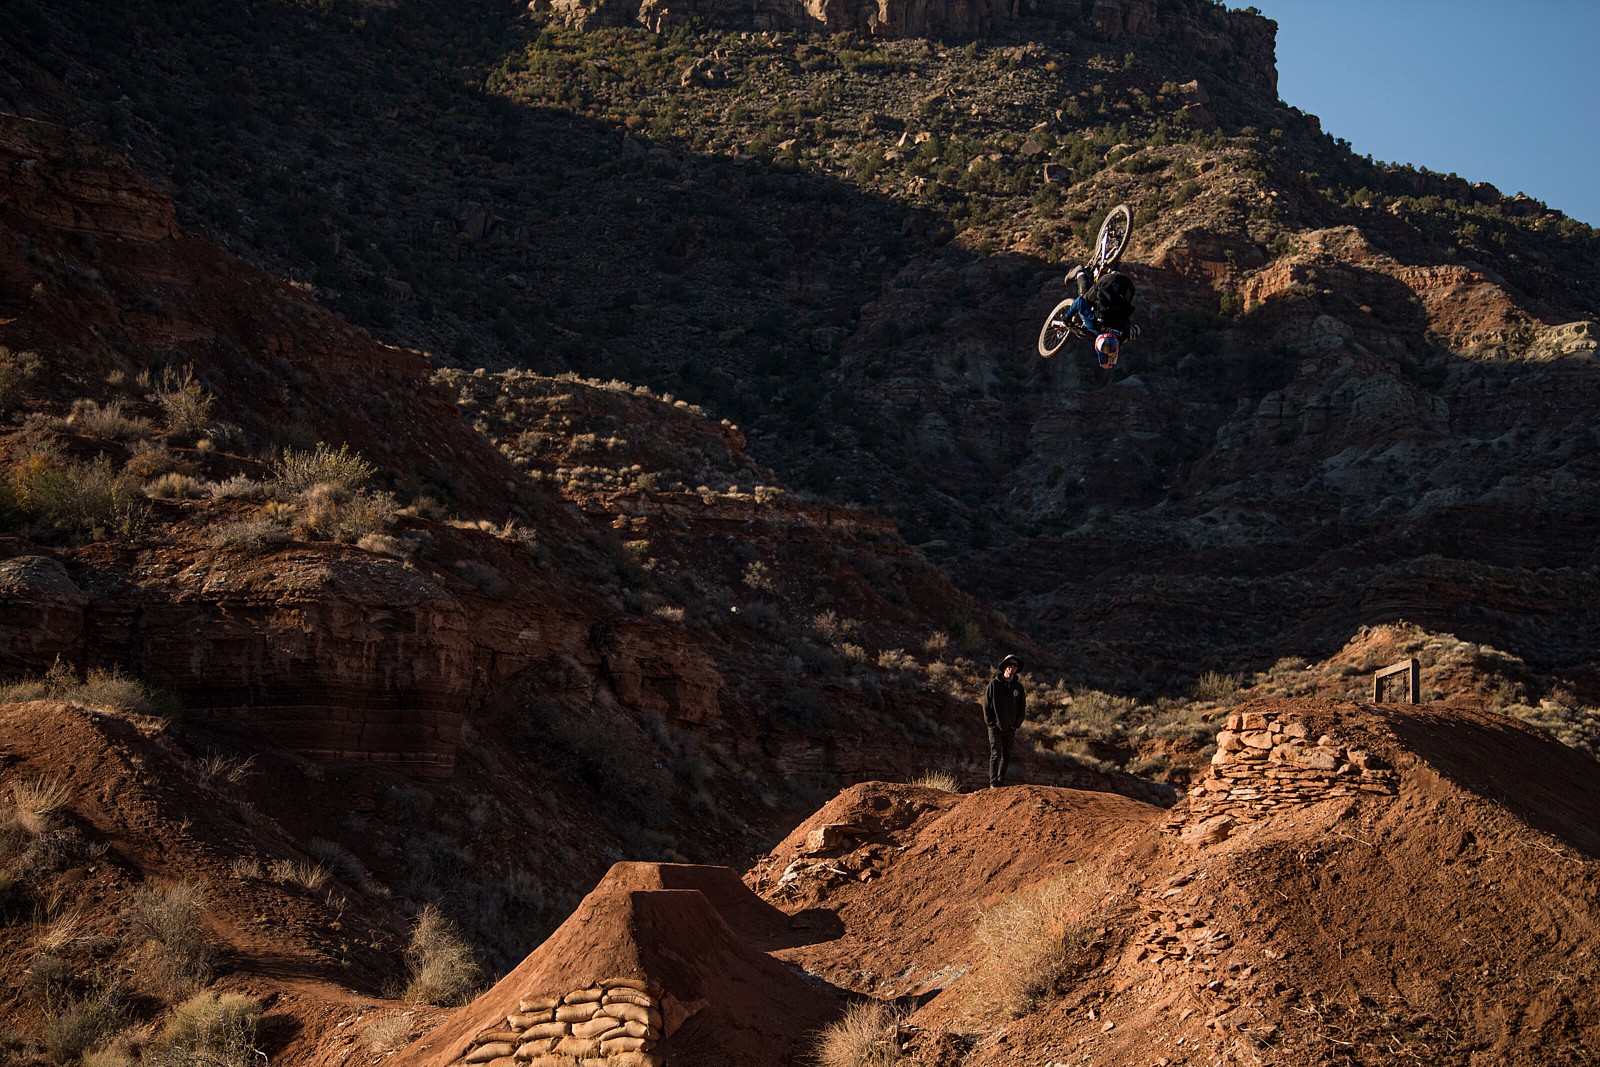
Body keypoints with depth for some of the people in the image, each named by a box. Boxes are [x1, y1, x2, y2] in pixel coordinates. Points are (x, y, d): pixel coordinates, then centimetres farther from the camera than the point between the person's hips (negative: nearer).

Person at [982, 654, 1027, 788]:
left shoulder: (1018, 687, 7)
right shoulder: (994, 684, -3)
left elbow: (1022, 708, 11)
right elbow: (986, 705, -3)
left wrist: (1016, 724, 1)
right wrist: (991, 723, -9)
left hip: (1010, 728, 4)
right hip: (995, 727, -4)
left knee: (1007, 755, 9)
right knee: (995, 754, -9)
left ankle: (1001, 780, 21)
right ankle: (993, 783, -10)